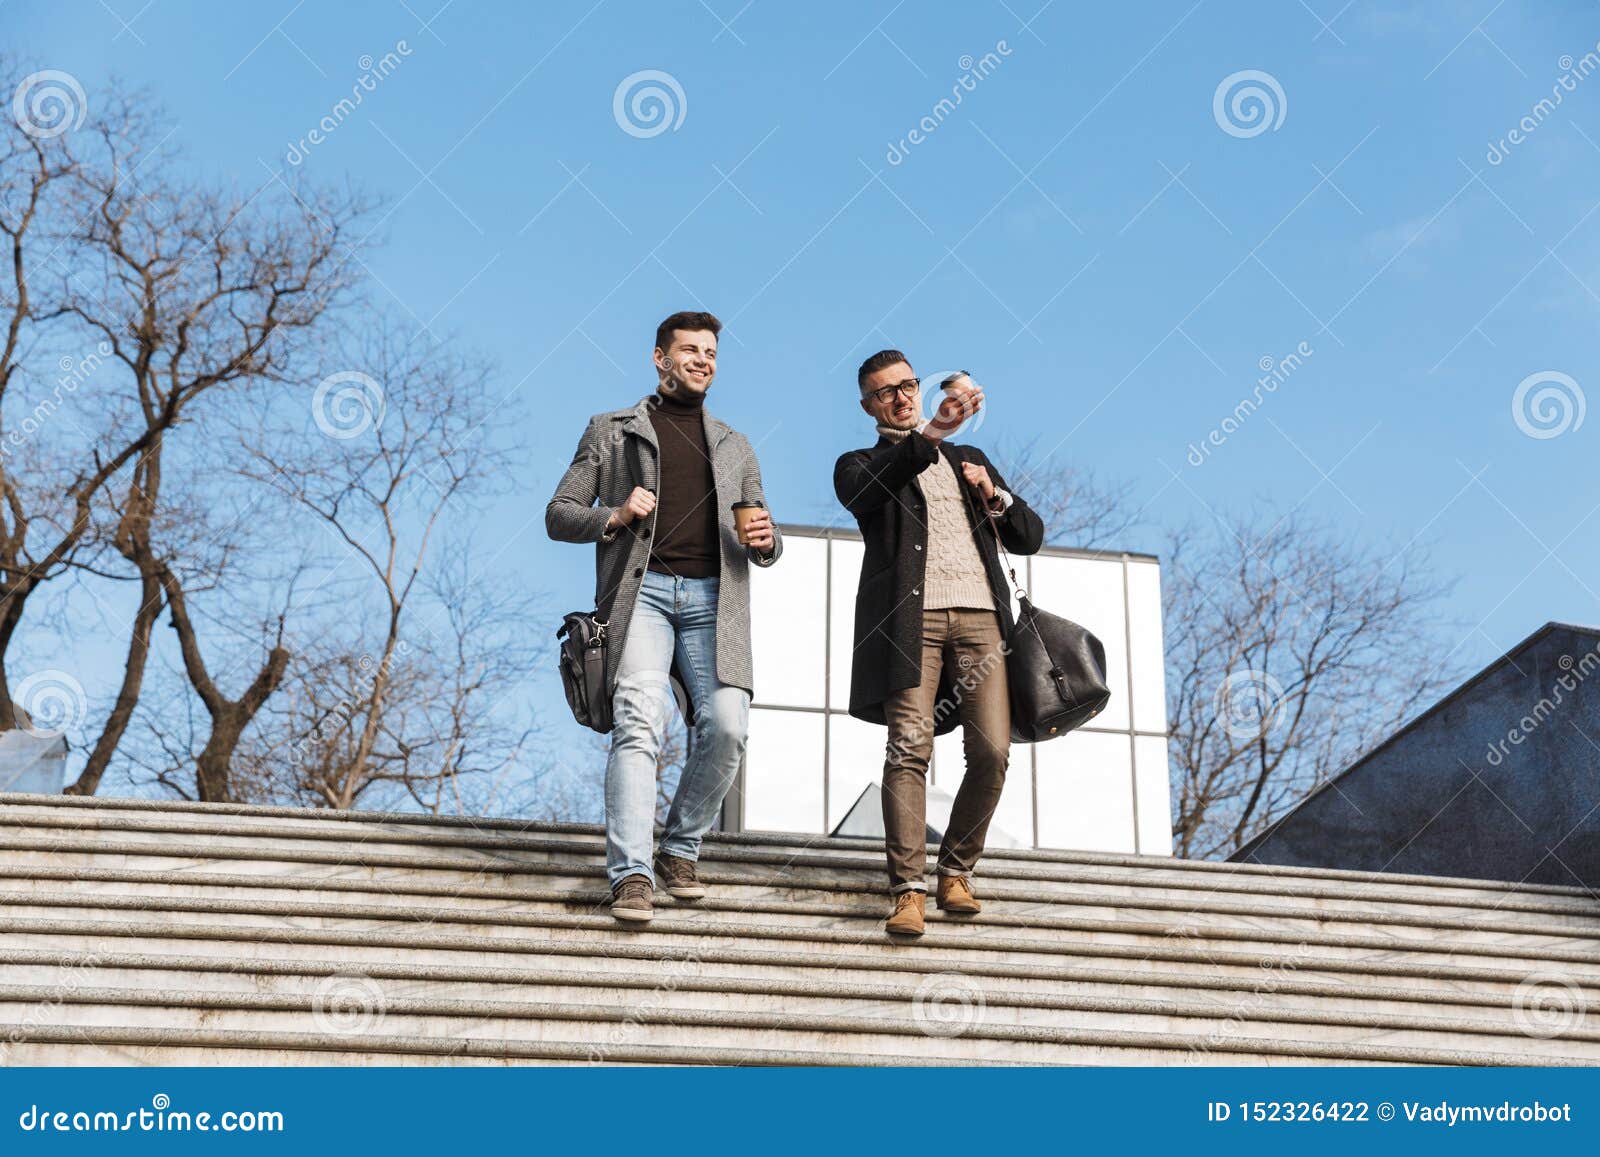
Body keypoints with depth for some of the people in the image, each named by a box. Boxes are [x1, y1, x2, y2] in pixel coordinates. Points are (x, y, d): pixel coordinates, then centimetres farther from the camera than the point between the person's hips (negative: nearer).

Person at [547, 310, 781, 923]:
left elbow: (765, 550, 23)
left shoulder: (734, 446, 25)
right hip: (642, 590, -2)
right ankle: (632, 876, -26)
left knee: (726, 726, -15)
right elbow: (558, 515, 13)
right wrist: (614, 517, -7)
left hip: (713, 598, 3)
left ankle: (680, 850, 6)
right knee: (638, 721, -21)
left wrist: (765, 541, -2)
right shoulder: (611, 431, 17)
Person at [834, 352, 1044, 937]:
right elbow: (860, 489, -12)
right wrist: (930, 433, -26)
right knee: (909, 750, -15)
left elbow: (1029, 537, 25)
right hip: (911, 619, -3)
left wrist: (995, 496, 4)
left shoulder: (969, 460, 28)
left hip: (980, 617, 3)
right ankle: (909, 890, -16)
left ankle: (957, 872, 8)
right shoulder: (861, 465, 16)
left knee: (992, 752, -8)